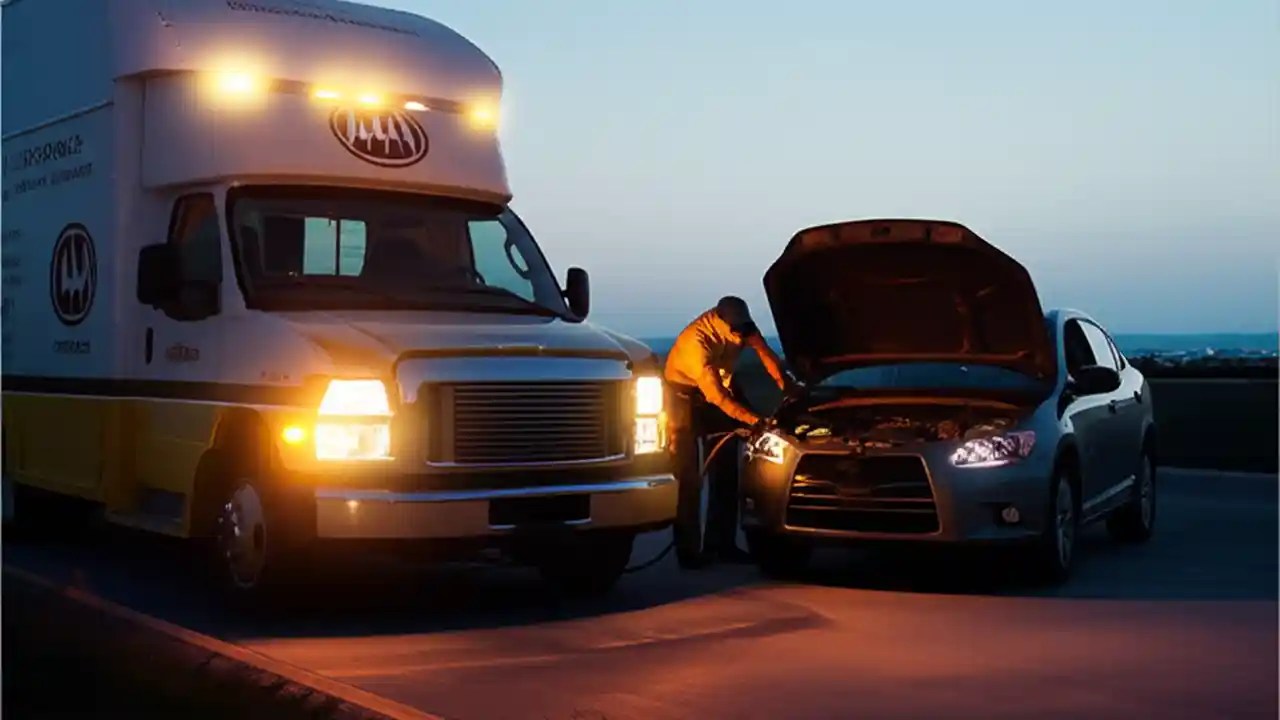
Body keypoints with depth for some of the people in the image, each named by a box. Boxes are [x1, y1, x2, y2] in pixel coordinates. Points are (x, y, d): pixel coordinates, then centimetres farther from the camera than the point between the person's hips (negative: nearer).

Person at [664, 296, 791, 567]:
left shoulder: (740, 324, -18)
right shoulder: (697, 341, -36)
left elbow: (764, 351, -4)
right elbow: (716, 396, -36)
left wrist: (787, 386, -14)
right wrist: (755, 421, -38)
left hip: (721, 385, 7)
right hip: (685, 394, -6)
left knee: (725, 471, 4)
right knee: (688, 476, -9)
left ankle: (720, 543, 10)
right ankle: (689, 550, -5)